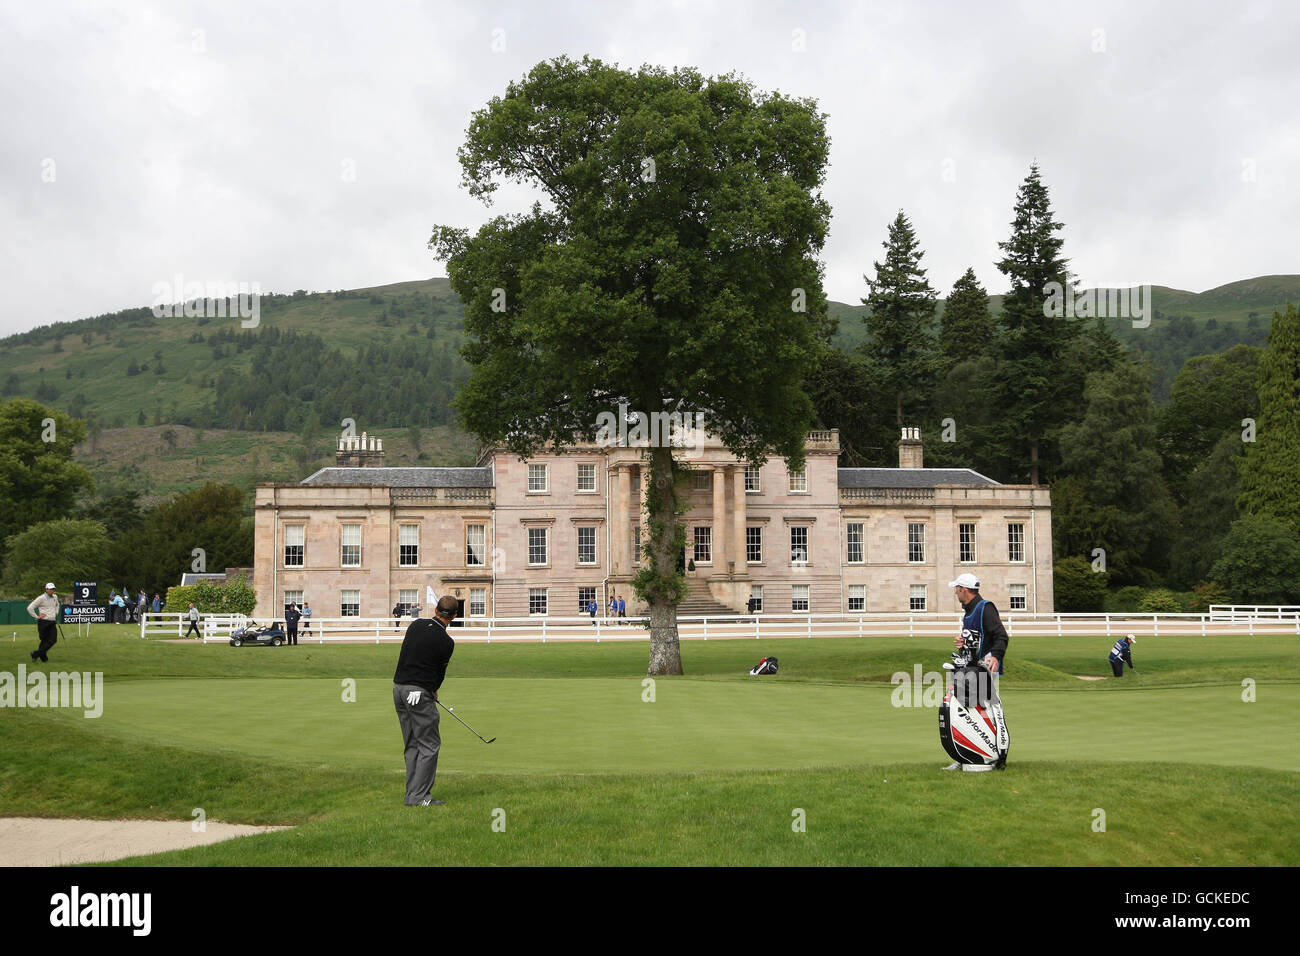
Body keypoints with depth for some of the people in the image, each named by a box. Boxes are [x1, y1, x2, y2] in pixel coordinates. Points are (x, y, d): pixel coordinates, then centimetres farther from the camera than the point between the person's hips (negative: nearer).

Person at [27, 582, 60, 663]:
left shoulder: (55, 597, 12)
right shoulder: (41, 598, -9)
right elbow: (30, 608, -11)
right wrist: (37, 616, -11)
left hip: (52, 623, 6)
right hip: (43, 622, -6)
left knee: (53, 640, -8)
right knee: (44, 640, 0)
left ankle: (36, 654, 0)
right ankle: (43, 658, 14)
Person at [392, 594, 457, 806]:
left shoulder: (416, 624, 6)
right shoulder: (446, 642, -11)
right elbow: (440, 672, 1)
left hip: (399, 687, 7)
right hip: (420, 692, -7)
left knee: (412, 745, 14)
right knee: (429, 745, 0)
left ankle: (412, 794, 15)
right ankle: (419, 796, -4)